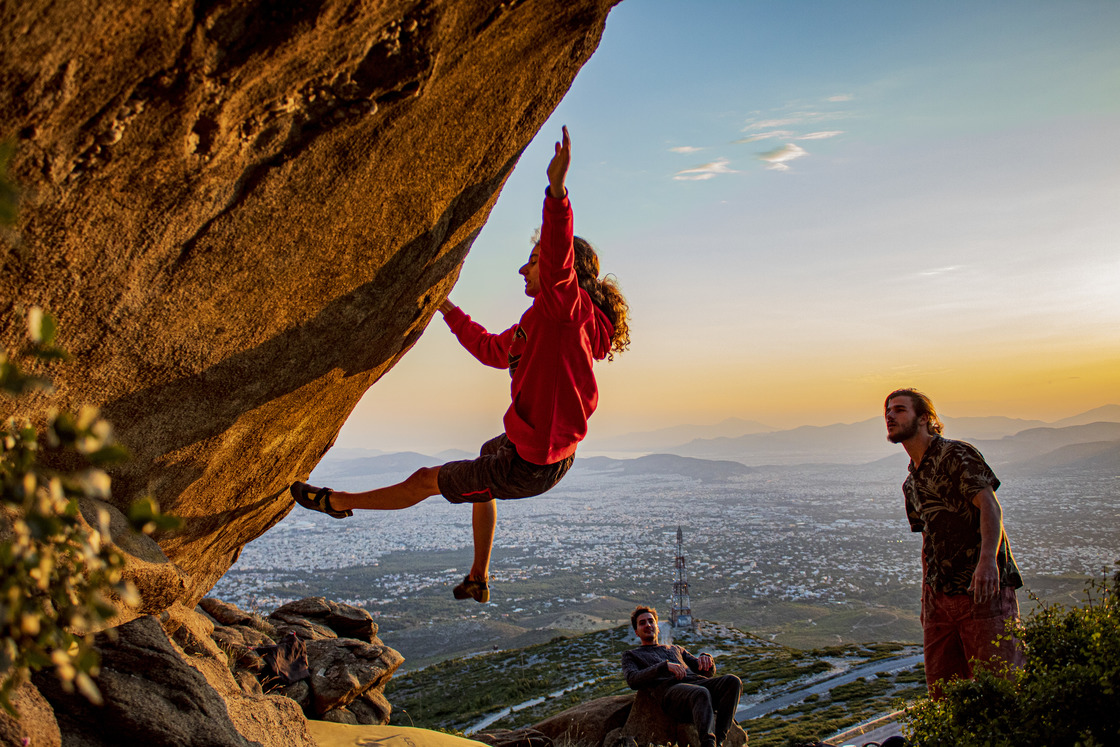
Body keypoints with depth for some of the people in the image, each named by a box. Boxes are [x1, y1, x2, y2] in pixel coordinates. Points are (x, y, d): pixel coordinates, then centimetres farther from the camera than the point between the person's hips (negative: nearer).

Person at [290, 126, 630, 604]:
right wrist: (448, 310, 31)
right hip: (555, 454, 10)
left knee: (427, 480, 7)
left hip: (530, 466, -10)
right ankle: (478, 580, 48)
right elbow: (492, 349, 24)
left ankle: (338, 502, 30)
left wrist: (556, 189, -52)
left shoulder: (564, 306, -19)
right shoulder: (540, 322, 11)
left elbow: (560, 262, -41)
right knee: (488, 452, 39)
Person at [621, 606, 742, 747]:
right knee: (701, 694, -40)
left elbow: (709, 672, 32)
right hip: (670, 689, -5)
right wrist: (665, 665, -10)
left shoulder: (676, 649, 42)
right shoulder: (631, 655, 29)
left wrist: (705, 658, 5)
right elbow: (633, 681, 5)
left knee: (733, 681, -28)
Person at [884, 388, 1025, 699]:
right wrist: (927, 595, 18)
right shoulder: (911, 482, 17)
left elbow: (990, 506, -20)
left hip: (984, 589, -7)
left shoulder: (957, 454, -7)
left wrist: (987, 560, -36)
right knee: (942, 691, 9)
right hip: (940, 595, 8)